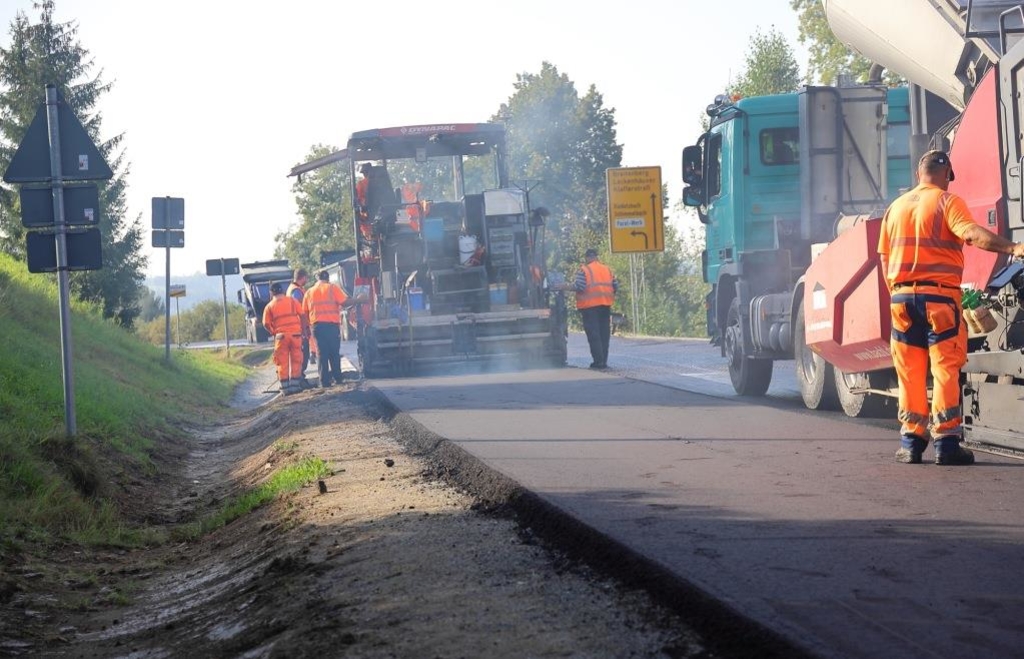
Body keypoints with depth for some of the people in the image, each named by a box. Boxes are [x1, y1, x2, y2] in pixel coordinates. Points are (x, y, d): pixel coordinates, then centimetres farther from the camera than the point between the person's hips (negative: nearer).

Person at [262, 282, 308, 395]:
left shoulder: (270, 306, 5)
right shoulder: (292, 300, 7)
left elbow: (266, 324, -2)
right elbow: (302, 315, 1)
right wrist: (304, 329, 8)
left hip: (281, 336, -1)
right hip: (295, 334, 1)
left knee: (282, 362, 5)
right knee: (296, 360, 8)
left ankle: (285, 387, 3)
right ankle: (295, 385, 7)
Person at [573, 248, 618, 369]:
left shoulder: (584, 270, -7)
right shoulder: (607, 269, 10)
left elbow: (579, 286, -16)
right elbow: (615, 286, 8)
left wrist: (572, 286, 5)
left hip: (590, 305, -5)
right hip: (606, 305, 5)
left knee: (593, 334, -2)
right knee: (604, 333, 10)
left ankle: (598, 360, -8)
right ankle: (604, 361, 10)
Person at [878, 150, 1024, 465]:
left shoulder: (897, 207, 15)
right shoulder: (947, 202, -3)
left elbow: (884, 258, 16)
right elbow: (971, 233, -21)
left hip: (902, 296, 5)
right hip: (939, 295, -5)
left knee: (910, 372, 9)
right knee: (946, 369, -2)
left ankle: (911, 442, 10)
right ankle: (946, 443, -7)